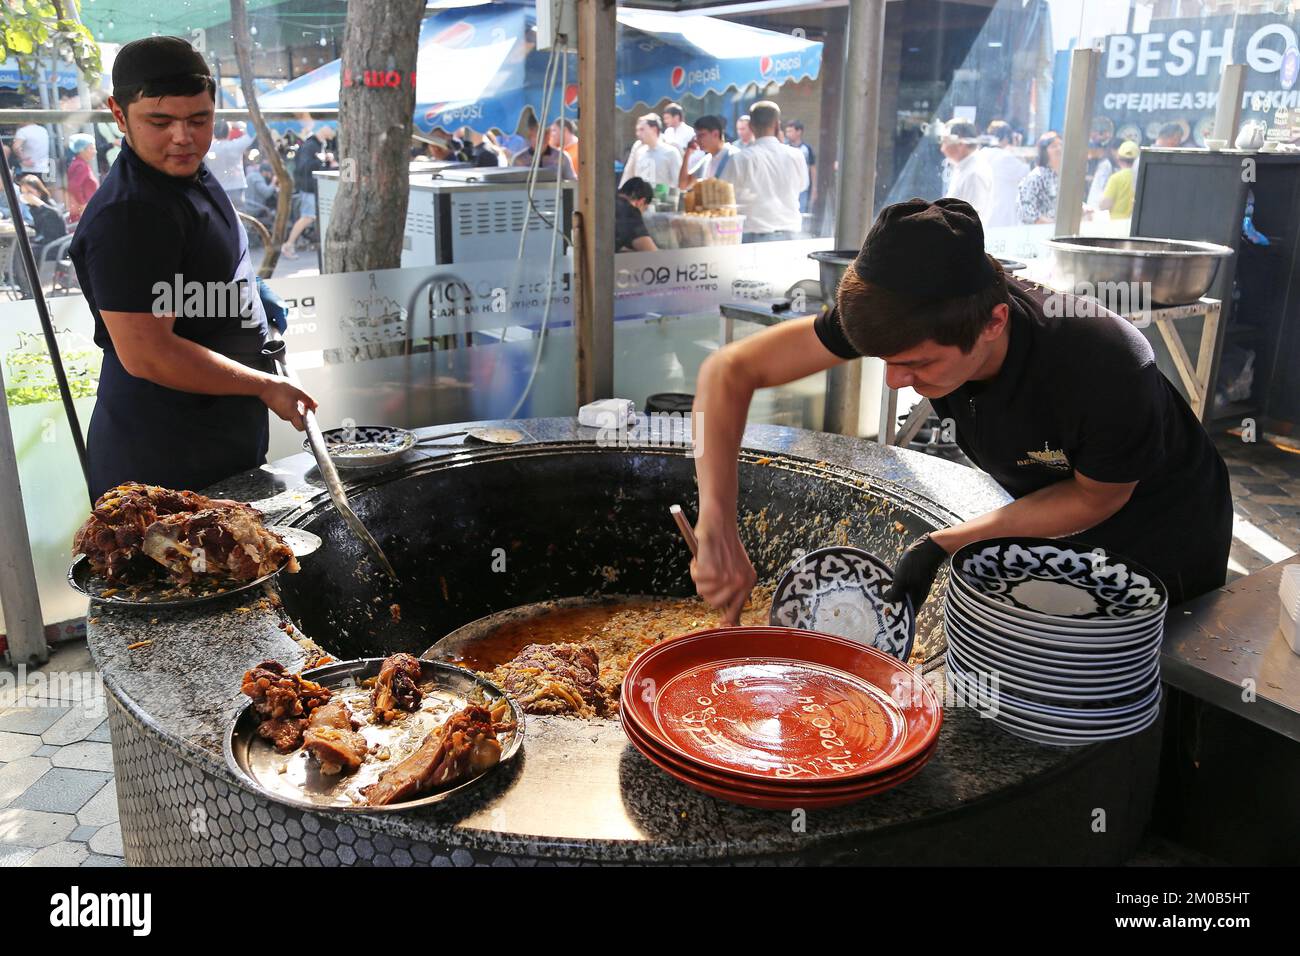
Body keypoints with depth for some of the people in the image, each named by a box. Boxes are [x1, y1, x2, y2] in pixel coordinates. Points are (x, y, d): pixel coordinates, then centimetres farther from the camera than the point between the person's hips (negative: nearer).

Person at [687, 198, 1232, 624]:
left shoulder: (1108, 374, -41)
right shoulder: (913, 322, -31)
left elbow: (1095, 500, -20)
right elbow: (730, 371, -29)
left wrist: (945, 544, -26)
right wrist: (718, 528, -39)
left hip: (1163, 537, -3)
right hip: (1055, 524, 4)